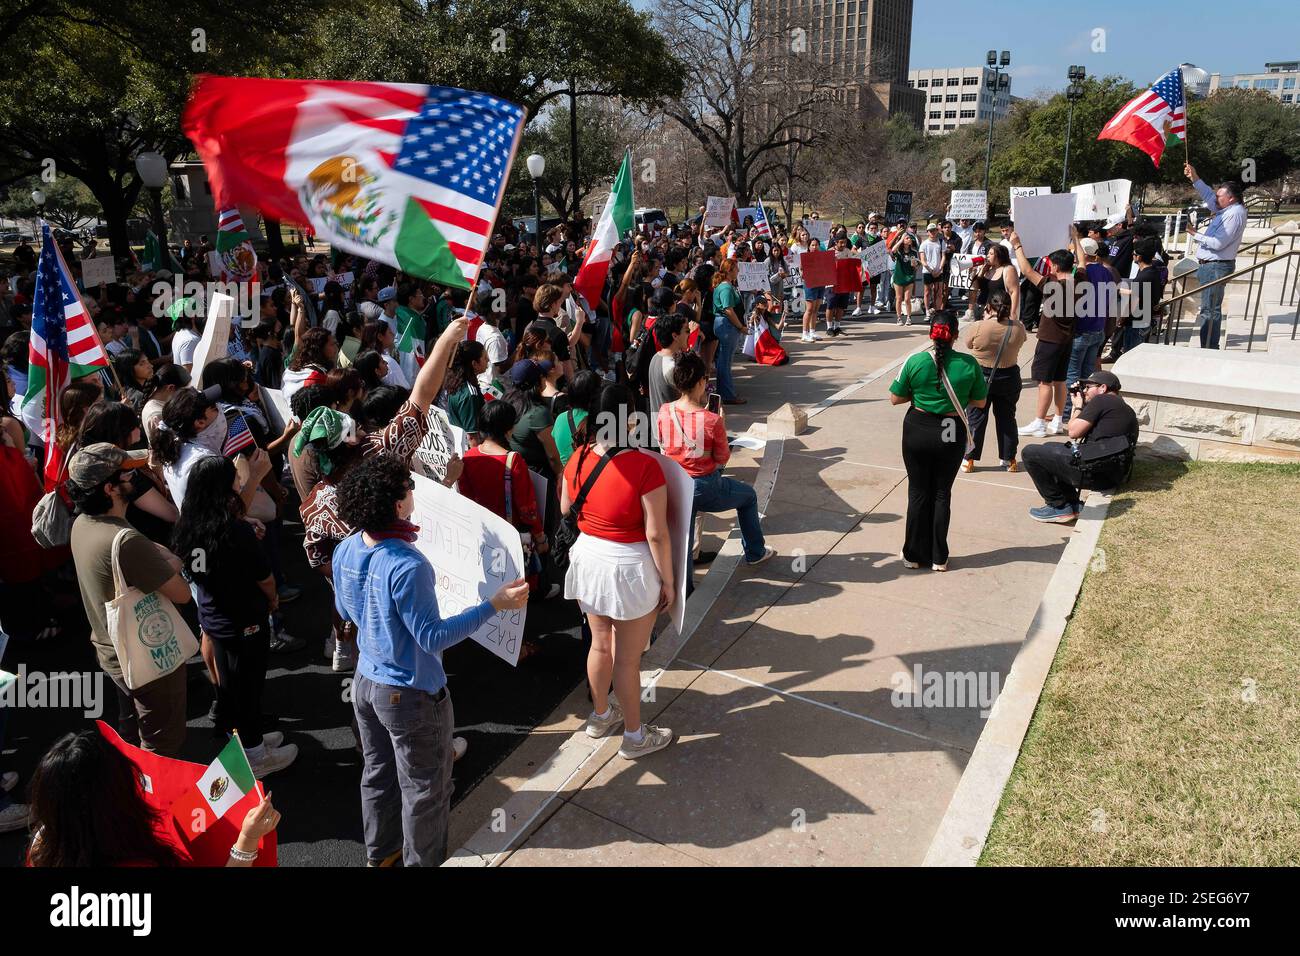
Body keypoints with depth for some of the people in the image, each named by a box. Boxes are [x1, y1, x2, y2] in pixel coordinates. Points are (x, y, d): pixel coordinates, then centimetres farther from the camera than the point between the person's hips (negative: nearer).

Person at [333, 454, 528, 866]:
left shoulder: (346, 550, -8)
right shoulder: (406, 566, -32)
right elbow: (432, 637, -26)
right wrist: (494, 605, -27)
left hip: (365, 683, 8)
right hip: (411, 696, -7)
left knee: (378, 773, 27)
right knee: (424, 788, 16)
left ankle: (380, 852, 47)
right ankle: (423, 860, 35)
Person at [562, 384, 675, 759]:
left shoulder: (578, 460, -7)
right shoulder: (645, 467, -23)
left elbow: (565, 508, 9)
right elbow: (656, 535, -20)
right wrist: (668, 580, -8)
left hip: (588, 559, 6)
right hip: (630, 568, -5)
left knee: (600, 644, 25)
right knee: (628, 658, 10)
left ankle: (600, 716, 45)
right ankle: (634, 737, 28)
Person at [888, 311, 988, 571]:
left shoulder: (915, 362, -12)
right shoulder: (969, 364, -10)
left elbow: (895, 399, -4)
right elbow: (980, 402, 1)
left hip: (917, 431, 0)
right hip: (951, 435, 0)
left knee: (918, 492, 12)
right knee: (942, 494, 13)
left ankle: (914, 554, 20)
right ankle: (938, 557, 19)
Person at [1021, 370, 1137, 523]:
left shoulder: (1101, 400, -7)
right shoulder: (1125, 407, 21)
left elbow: (1074, 432, -9)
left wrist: (1078, 407, 7)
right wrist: (1080, 406, 20)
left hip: (1096, 471, -10)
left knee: (1030, 453, -3)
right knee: (1049, 448, 26)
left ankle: (1059, 507, 1)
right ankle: (1073, 505, 16)